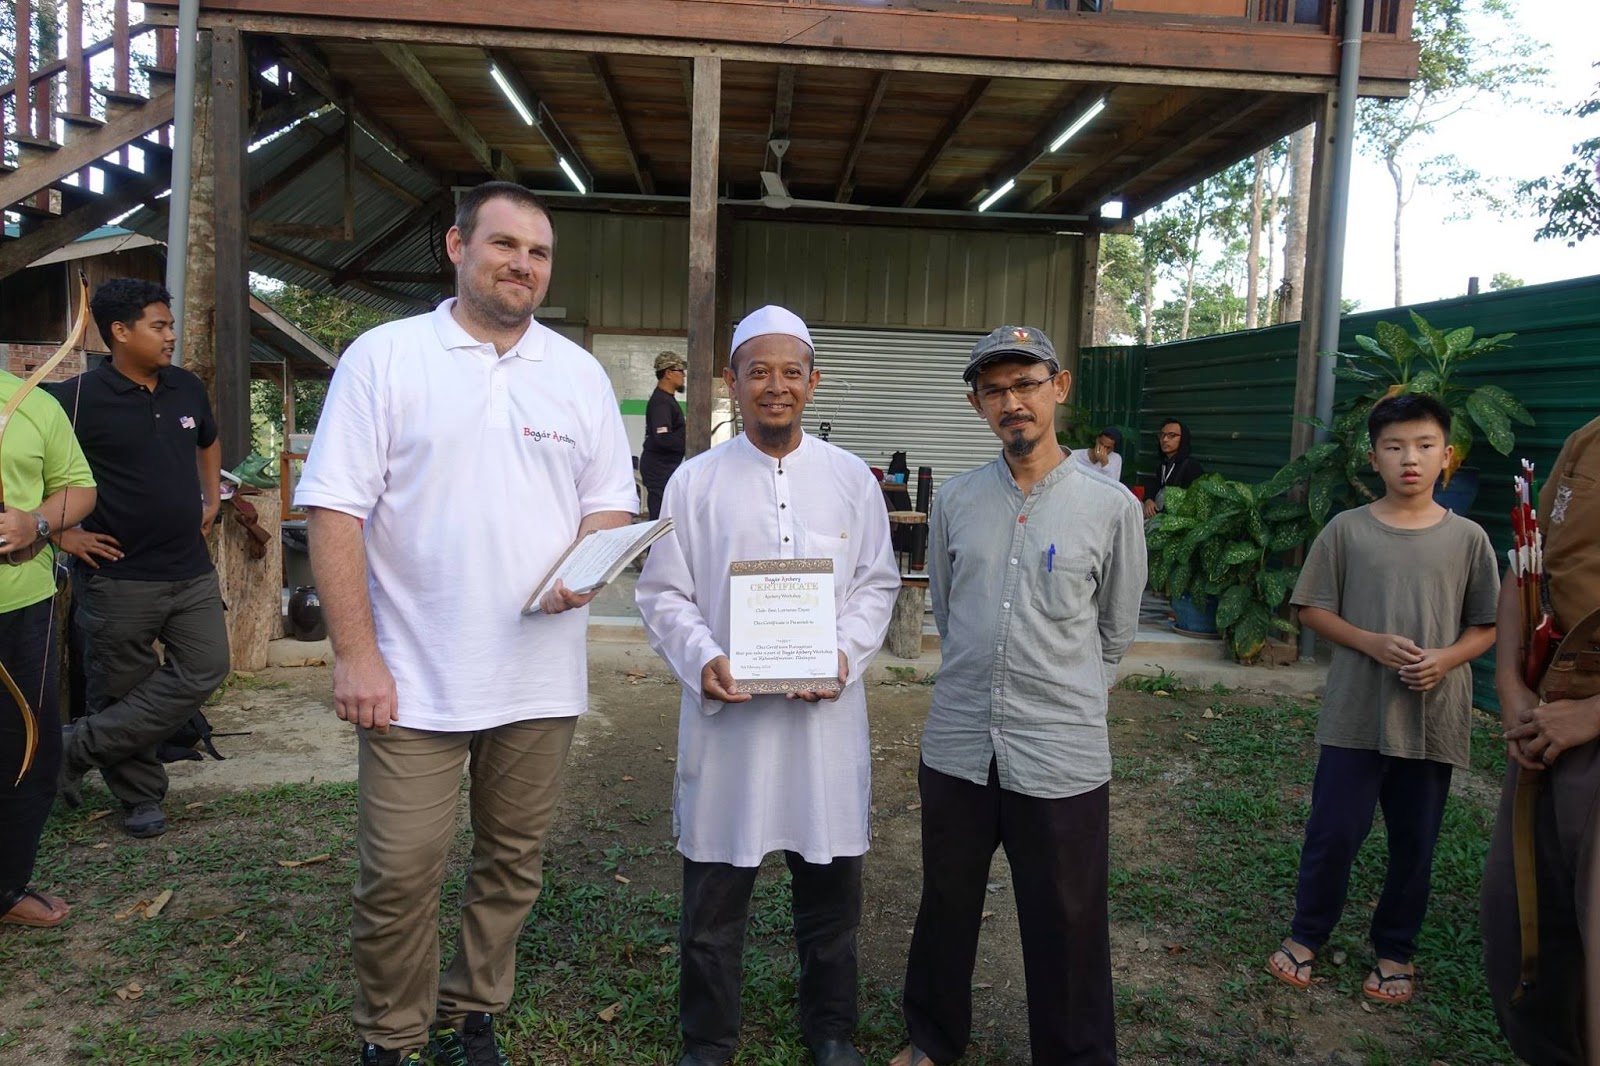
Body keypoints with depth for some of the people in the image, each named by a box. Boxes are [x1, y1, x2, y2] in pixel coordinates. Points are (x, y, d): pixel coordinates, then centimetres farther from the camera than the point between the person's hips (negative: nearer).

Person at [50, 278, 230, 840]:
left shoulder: (187, 388, 7)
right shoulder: (79, 397, -11)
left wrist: (211, 499, 16)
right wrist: (63, 534, -10)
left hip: (191, 571, 5)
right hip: (118, 577, -5)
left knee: (205, 670, 2)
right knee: (122, 689, 6)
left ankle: (78, 749, 12)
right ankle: (141, 797, 24)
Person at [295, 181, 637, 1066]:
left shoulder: (578, 373, 9)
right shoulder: (384, 356, -1)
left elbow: (613, 502, 13)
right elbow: (335, 508, -5)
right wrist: (353, 654, -11)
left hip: (540, 678, 3)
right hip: (412, 678, -3)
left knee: (512, 864, 13)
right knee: (399, 875, 2)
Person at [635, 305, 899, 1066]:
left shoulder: (851, 478, 5)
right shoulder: (695, 480, 0)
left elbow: (877, 584, 7)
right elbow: (664, 592, 1)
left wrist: (847, 653, -10)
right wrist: (703, 660, -16)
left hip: (826, 711, 1)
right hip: (726, 709, -1)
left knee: (830, 884, 14)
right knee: (714, 891, 10)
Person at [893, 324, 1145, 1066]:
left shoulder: (1111, 507, -5)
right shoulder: (954, 500, 2)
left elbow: (1114, 634, 6)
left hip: (1064, 758, -3)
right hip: (957, 746, 3)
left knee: (1066, 933, 9)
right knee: (946, 909, 19)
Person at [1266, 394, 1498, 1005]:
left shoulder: (1468, 539, 0)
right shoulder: (1347, 530, -3)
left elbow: (1486, 627, 6)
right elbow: (1312, 610, 1)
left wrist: (1447, 658, -13)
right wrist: (1373, 643, -14)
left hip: (1433, 719, 1)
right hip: (1356, 713, -1)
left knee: (1414, 845, 13)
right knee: (1333, 833, 6)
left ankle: (1395, 950, 34)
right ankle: (1306, 935, 28)